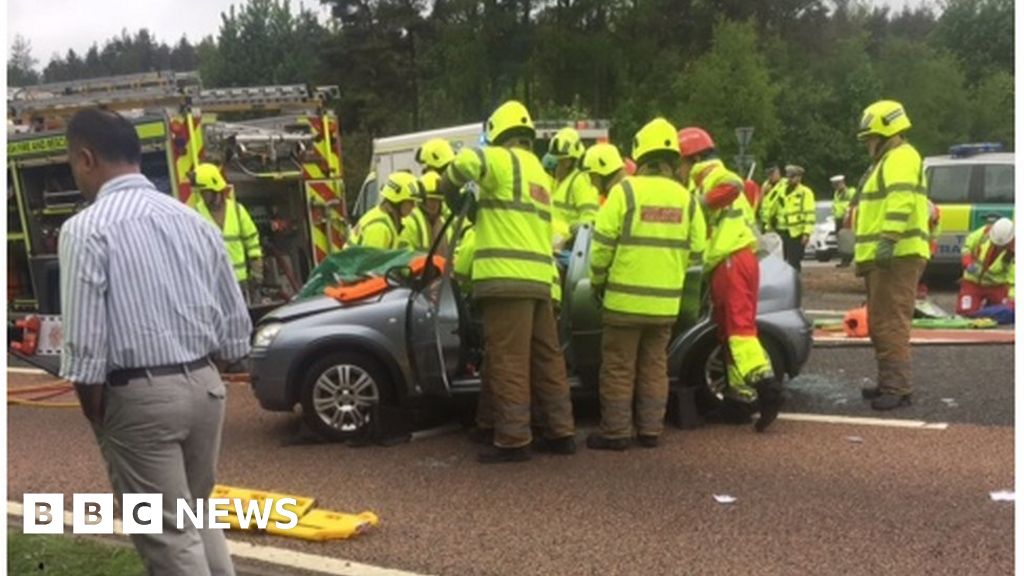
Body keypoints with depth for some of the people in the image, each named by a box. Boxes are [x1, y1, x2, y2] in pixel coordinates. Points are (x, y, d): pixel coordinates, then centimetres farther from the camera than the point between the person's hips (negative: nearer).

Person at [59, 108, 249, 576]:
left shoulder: (86, 229, -11)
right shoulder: (193, 220, 7)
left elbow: (85, 349, -14)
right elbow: (236, 327, 8)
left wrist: (98, 418, -1)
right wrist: (200, 371, 18)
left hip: (139, 397, -6)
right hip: (205, 385, 6)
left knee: (168, 535, 5)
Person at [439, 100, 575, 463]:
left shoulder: (505, 160, -3)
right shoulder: (539, 173, 24)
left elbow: (465, 162, -18)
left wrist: (450, 192, 0)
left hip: (507, 278, -9)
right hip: (539, 279, 9)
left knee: (508, 362, -5)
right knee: (547, 359, 12)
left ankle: (513, 440, -2)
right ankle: (561, 433, 17)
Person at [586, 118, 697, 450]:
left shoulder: (626, 190, -9)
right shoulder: (685, 198, 5)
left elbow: (602, 243, -10)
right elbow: (693, 250, 7)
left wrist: (597, 281, 5)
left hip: (625, 298, -4)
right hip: (666, 301, 5)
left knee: (619, 367, 4)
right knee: (654, 366, 14)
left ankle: (615, 431, 8)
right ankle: (650, 430, 18)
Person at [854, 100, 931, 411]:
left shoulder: (900, 157, -8)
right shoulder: (888, 160, 26)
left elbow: (901, 201, -25)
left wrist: (888, 240, -33)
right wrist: (865, 250, 31)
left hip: (895, 256, -11)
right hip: (886, 258, 11)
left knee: (890, 324, -13)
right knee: (882, 324, 15)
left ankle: (898, 387, -12)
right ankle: (890, 382, 23)